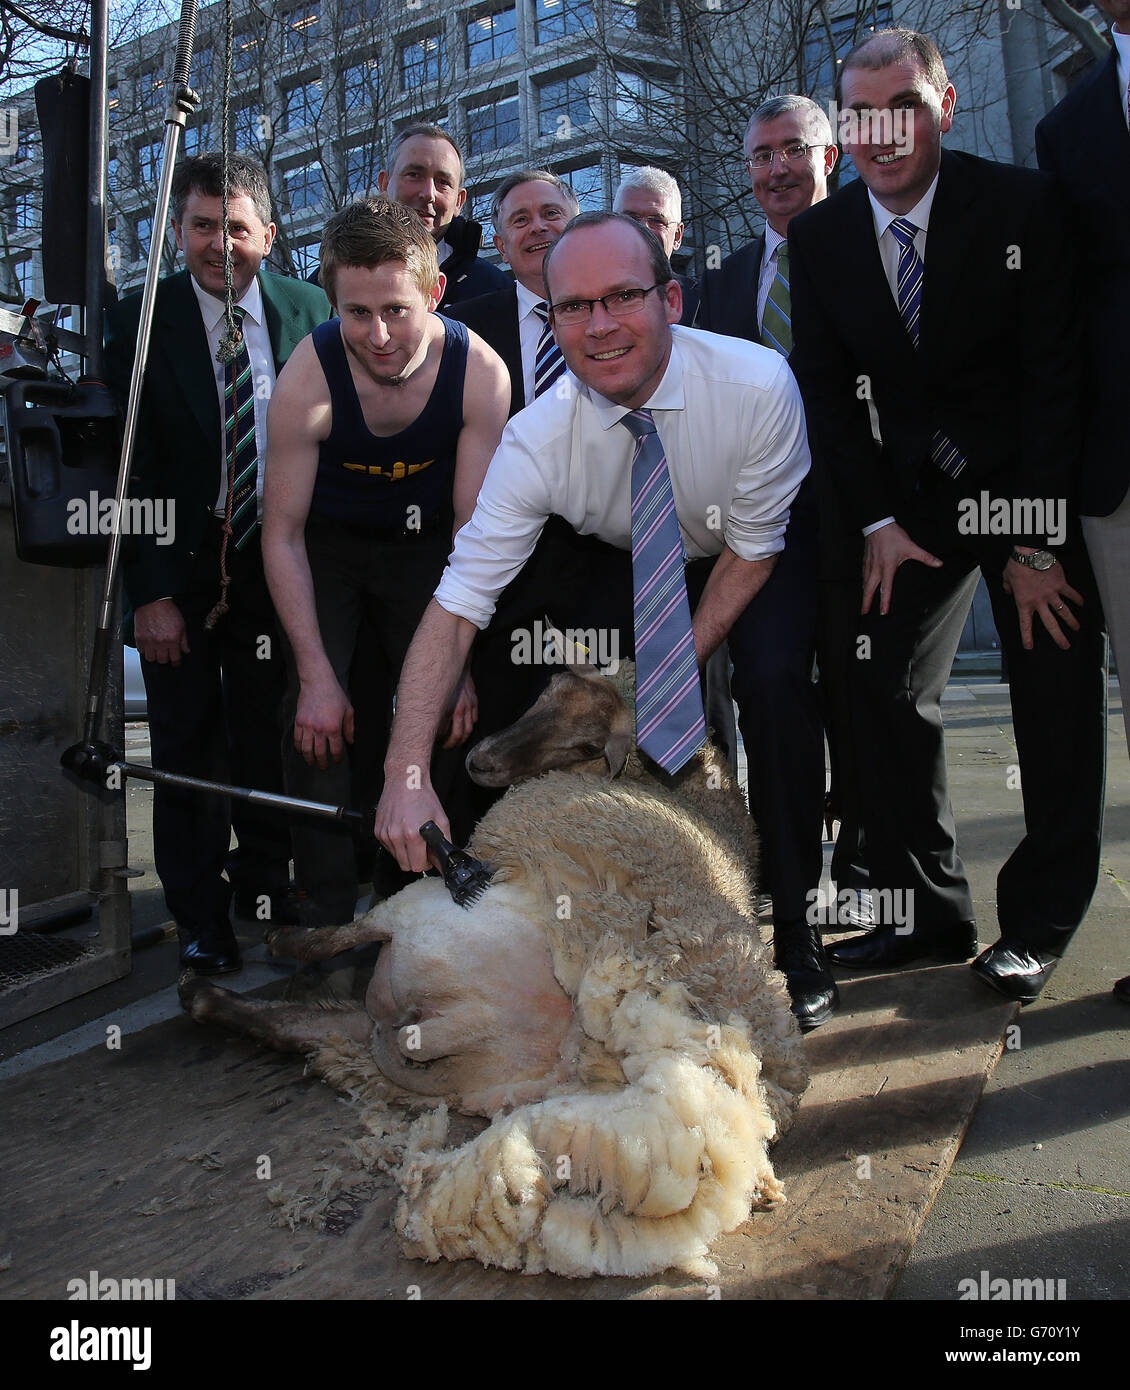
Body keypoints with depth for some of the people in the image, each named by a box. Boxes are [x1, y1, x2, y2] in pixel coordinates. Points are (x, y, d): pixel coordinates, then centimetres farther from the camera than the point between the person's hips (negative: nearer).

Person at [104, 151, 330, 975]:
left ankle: (266, 885, 34)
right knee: (188, 746, 7)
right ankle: (201, 916, 25)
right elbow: (128, 470, -8)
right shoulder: (140, 321, -5)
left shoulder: (307, 310, 1)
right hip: (180, 570, -1)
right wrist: (151, 591, -14)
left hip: (274, 562, 2)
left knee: (269, 735, 12)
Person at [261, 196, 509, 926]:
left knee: (443, 714, -5)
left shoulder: (480, 372, -23)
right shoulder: (307, 380, -27)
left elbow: (473, 527, -16)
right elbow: (282, 533, -19)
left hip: (423, 546, 2)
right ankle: (328, 907, -2)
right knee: (317, 719, -14)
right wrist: (317, 674, -24)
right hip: (328, 546, -1)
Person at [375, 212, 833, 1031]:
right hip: (624, 572, 2)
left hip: (756, 567, -1)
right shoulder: (538, 440, -27)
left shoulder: (757, 385, -30)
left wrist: (676, 671, -21)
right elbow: (457, 604, -30)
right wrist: (408, 773, -40)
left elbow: (753, 548, -17)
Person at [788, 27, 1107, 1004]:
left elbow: (1058, 375, -12)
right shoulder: (819, 237, -1)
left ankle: (1037, 928, 8)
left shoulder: (1023, 206, -10)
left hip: (1031, 481, -3)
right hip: (913, 492, 3)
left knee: (1055, 694, -5)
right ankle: (930, 914, 8)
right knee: (886, 687, -4)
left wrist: (1036, 541, -16)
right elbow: (825, 390, 0)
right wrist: (876, 521, -10)